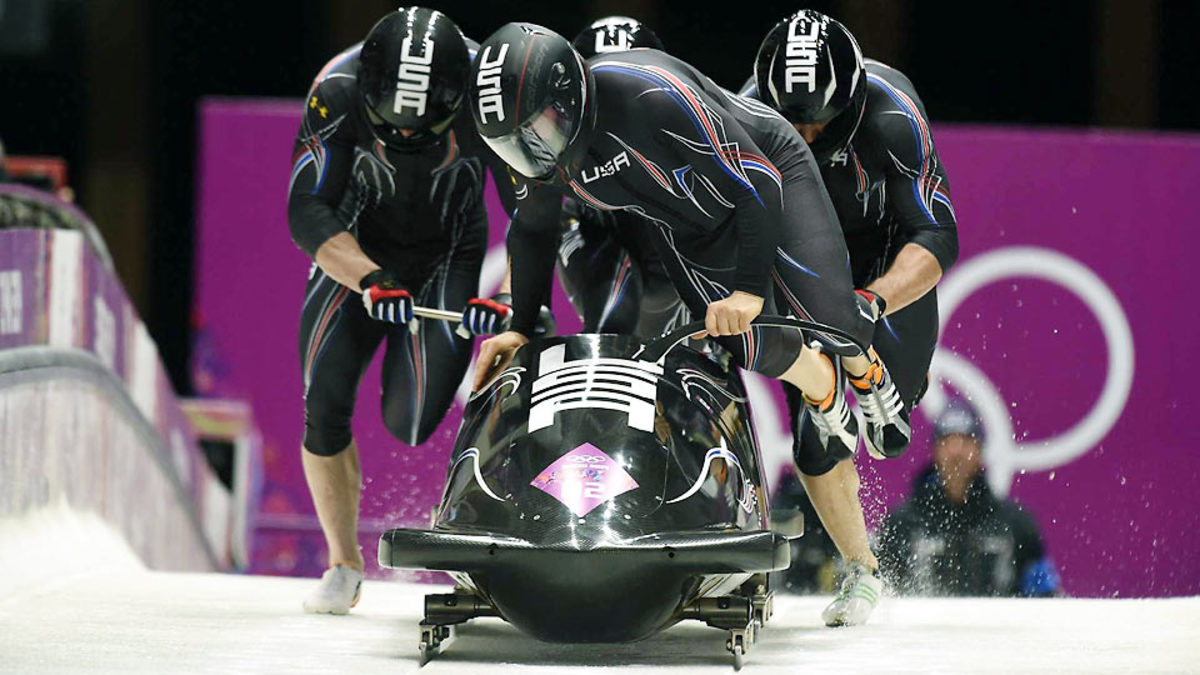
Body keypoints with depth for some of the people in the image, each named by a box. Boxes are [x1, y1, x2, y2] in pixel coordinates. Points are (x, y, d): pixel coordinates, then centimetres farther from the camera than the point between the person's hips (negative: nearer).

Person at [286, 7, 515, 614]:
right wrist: (370, 280, -41)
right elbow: (307, 212, -27)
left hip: (447, 263, -1)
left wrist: (515, 297, -36)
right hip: (353, 256, 1)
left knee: (410, 424, -17)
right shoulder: (338, 94, -28)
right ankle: (343, 567, 3)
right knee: (324, 404, -15)